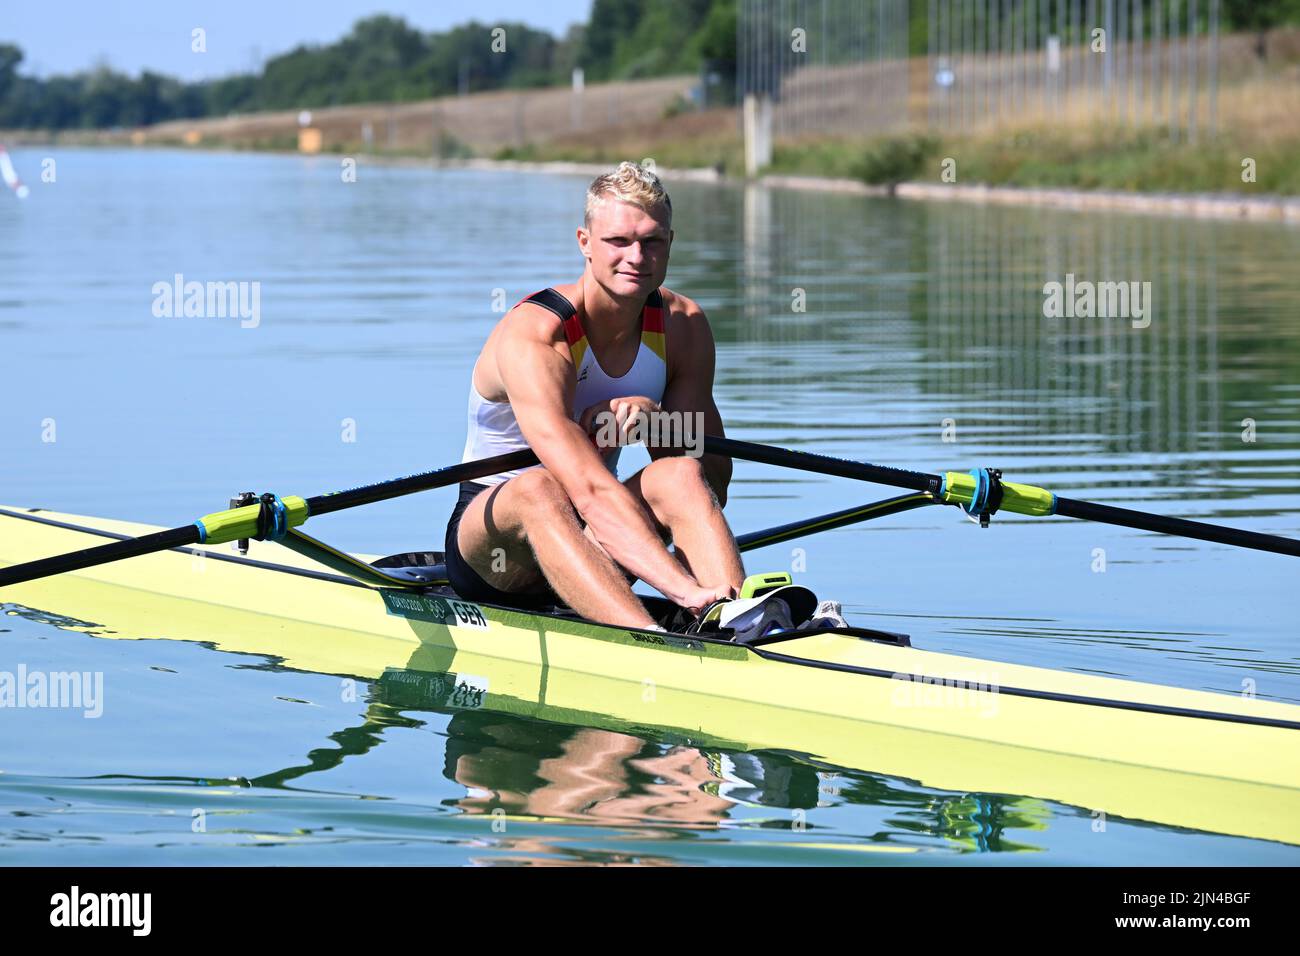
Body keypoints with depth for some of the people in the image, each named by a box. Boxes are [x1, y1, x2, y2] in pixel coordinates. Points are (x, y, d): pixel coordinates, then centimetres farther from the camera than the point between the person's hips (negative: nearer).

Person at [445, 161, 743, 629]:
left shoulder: (683, 325, -3)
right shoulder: (532, 335, -23)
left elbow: (713, 478, -6)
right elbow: (591, 492, -37)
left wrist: (653, 422, -28)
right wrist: (688, 591, -50)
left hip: (587, 552, 5)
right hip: (491, 540, -5)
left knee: (680, 475, -25)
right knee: (535, 487, -38)